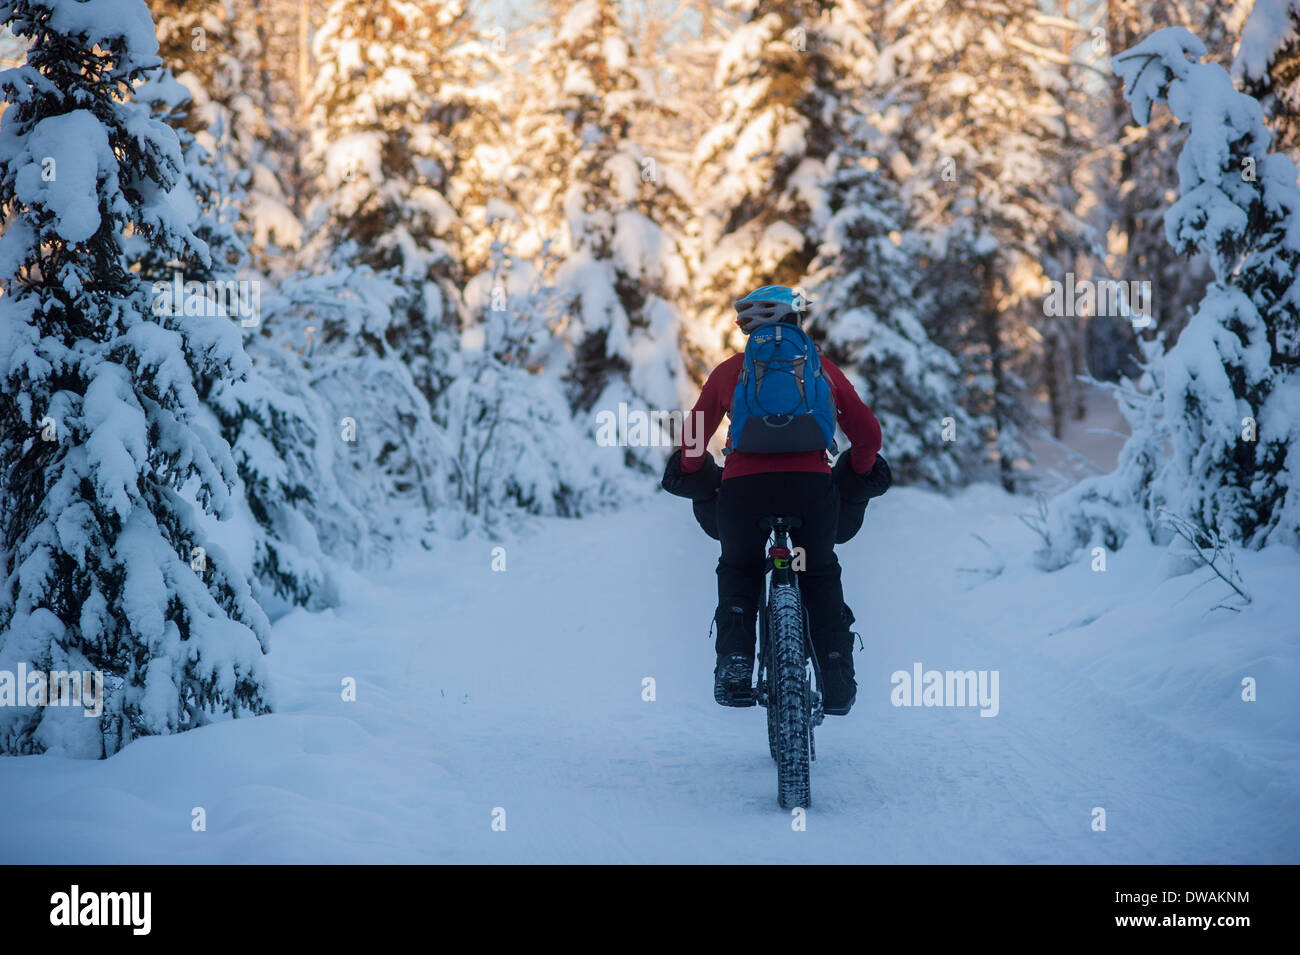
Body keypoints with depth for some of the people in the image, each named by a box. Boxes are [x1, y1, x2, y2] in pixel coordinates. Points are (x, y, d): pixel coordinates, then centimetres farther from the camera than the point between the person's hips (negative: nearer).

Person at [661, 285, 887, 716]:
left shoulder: (729, 370, 18)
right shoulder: (822, 368, 19)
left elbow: (694, 439, 20)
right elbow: (868, 432, 17)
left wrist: (695, 478, 38)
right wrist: (856, 479, 34)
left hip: (744, 486, 0)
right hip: (811, 485, 0)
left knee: (739, 571, 26)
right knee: (821, 575, 25)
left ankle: (734, 668, 7)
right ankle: (837, 681, 13)